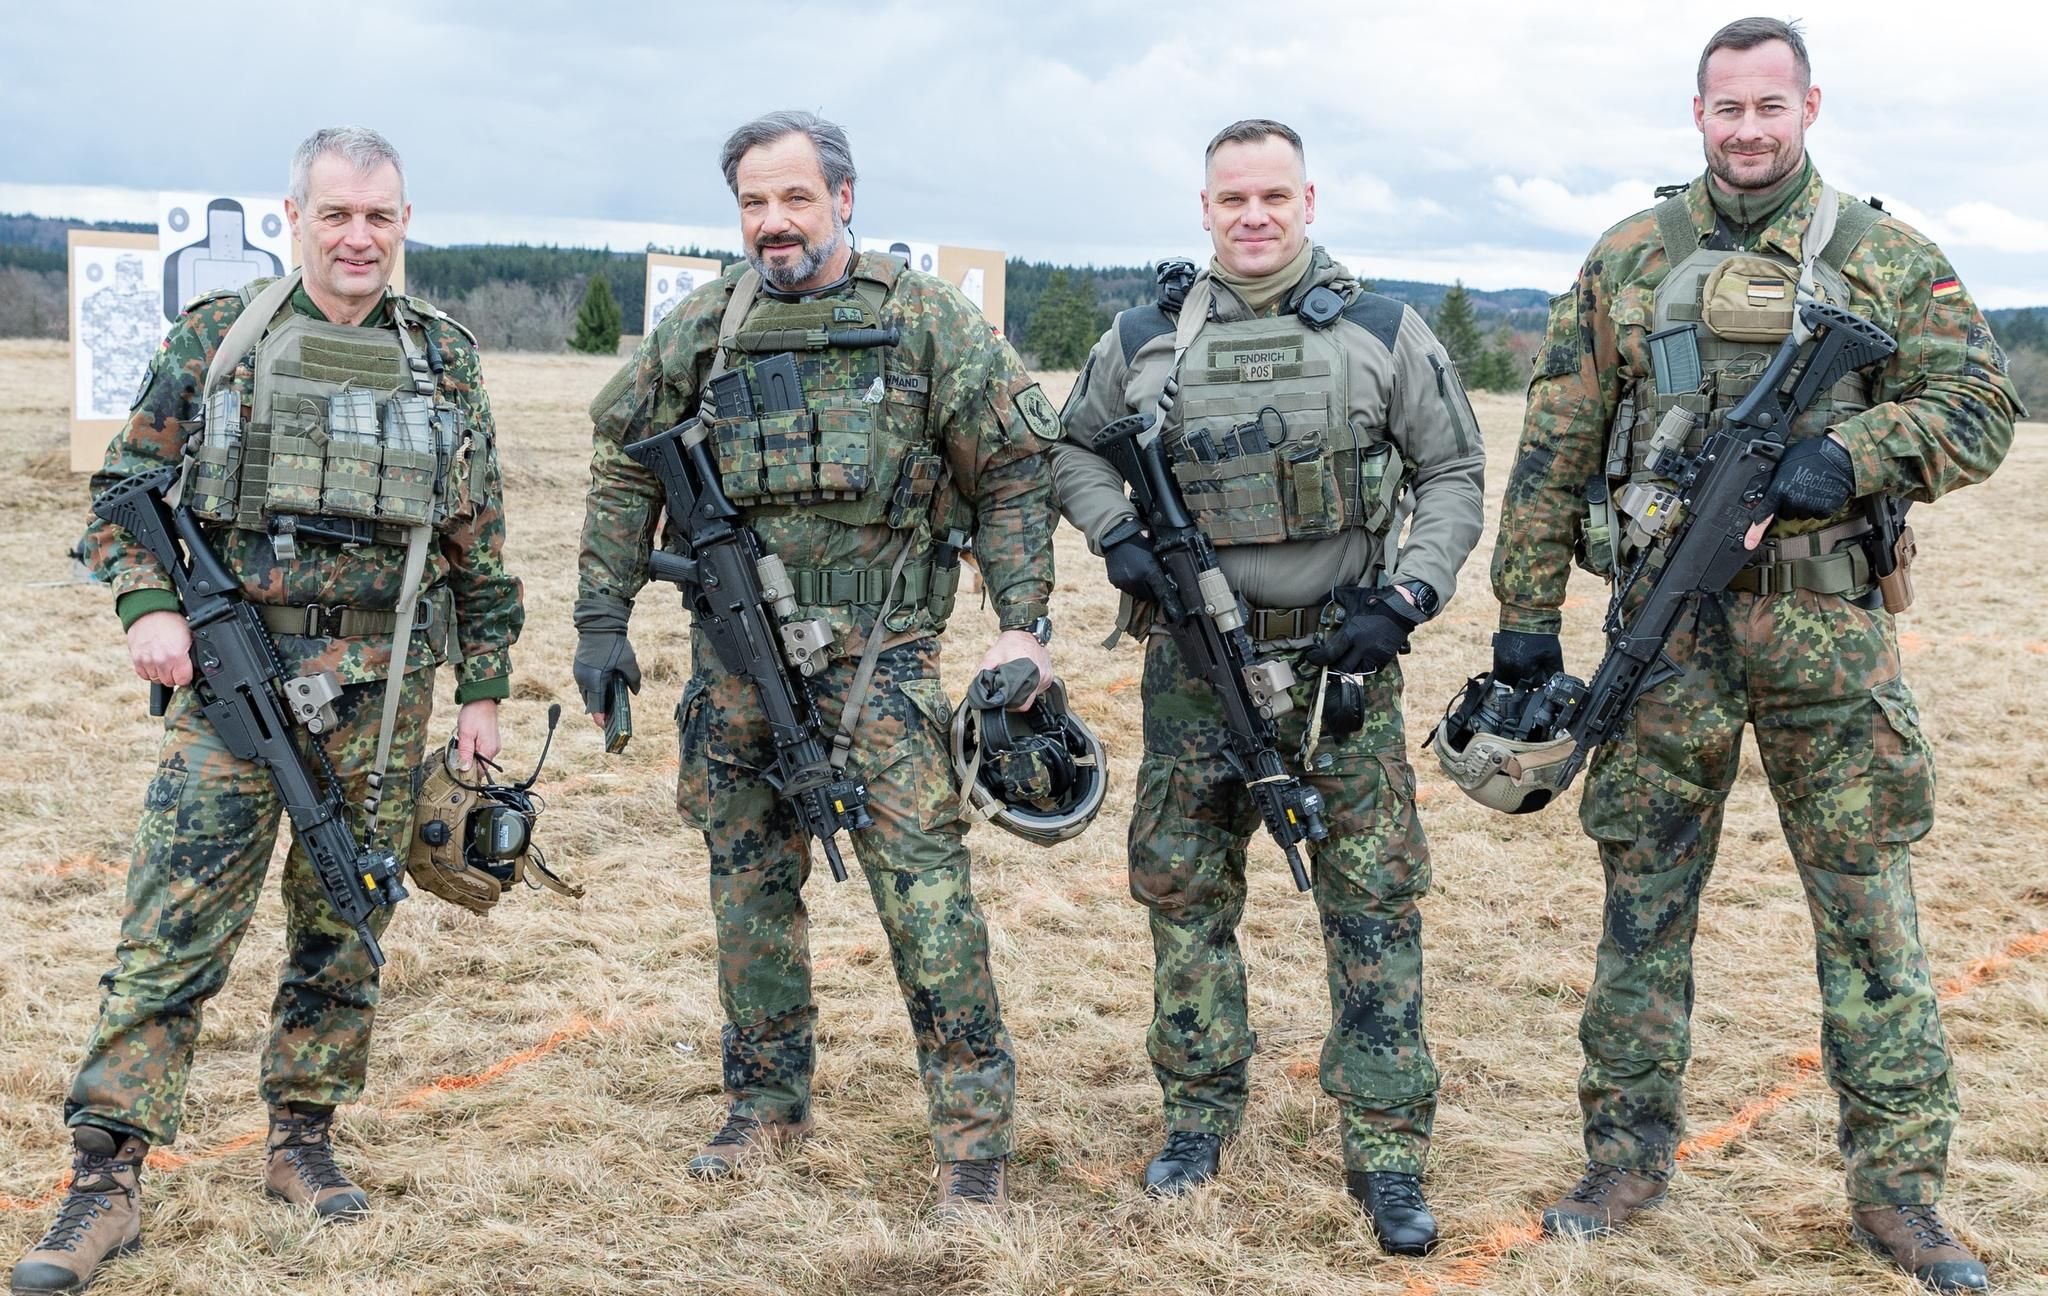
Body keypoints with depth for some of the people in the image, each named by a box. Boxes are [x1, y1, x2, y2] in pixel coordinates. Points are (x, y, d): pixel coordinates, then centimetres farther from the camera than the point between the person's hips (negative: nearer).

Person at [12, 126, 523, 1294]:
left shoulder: (445, 359, 8)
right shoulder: (217, 336, 4)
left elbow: (478, 541, 11)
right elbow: (126, 485, 7)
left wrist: (486, 687, 9)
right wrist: (148, 605, -9)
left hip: (382, 694, 2)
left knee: (346, 927, 9)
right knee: (173, 932, -6)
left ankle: (305, 1142, 24)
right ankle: (106, 1185, -2)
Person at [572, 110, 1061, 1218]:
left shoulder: (925, 321, -3)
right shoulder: (698, 330, 5)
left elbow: (1015, 464, 0)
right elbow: (622, 463, 14)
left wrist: (1023, 623, -7)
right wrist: (601, 617, 9)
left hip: (877, 650, -3)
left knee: (921, 878, -8)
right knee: (750, 880, 12)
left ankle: (973, 1127, 1)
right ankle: (768, 1098, 28)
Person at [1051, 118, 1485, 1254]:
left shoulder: (1382, 332, 0)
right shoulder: (1143, 339, 4)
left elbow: (1454, 474, 5)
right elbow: (1072, 449, 17)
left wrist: (1408, 598, -8)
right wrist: (1116, 535, -3)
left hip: (1344, 662, -2)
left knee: (1374, 901, -1)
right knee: (1184, 891, 9)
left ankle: (1386, 1150, 9)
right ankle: (1199, 1115, 26)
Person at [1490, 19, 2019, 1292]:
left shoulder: (1888, 256, 5)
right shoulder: (1629, 259, 7)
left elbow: (1980, 405, 2)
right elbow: (1556, 449, 5)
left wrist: (1852, 454, -15)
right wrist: (1526, 609, 1)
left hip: (1828, 625, 0)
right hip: (1665, 622, 1)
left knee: (1870, 901, 3)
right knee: (1646, 894, 7)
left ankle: (1898, 1184, 14)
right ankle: (1631, 1157, 20)